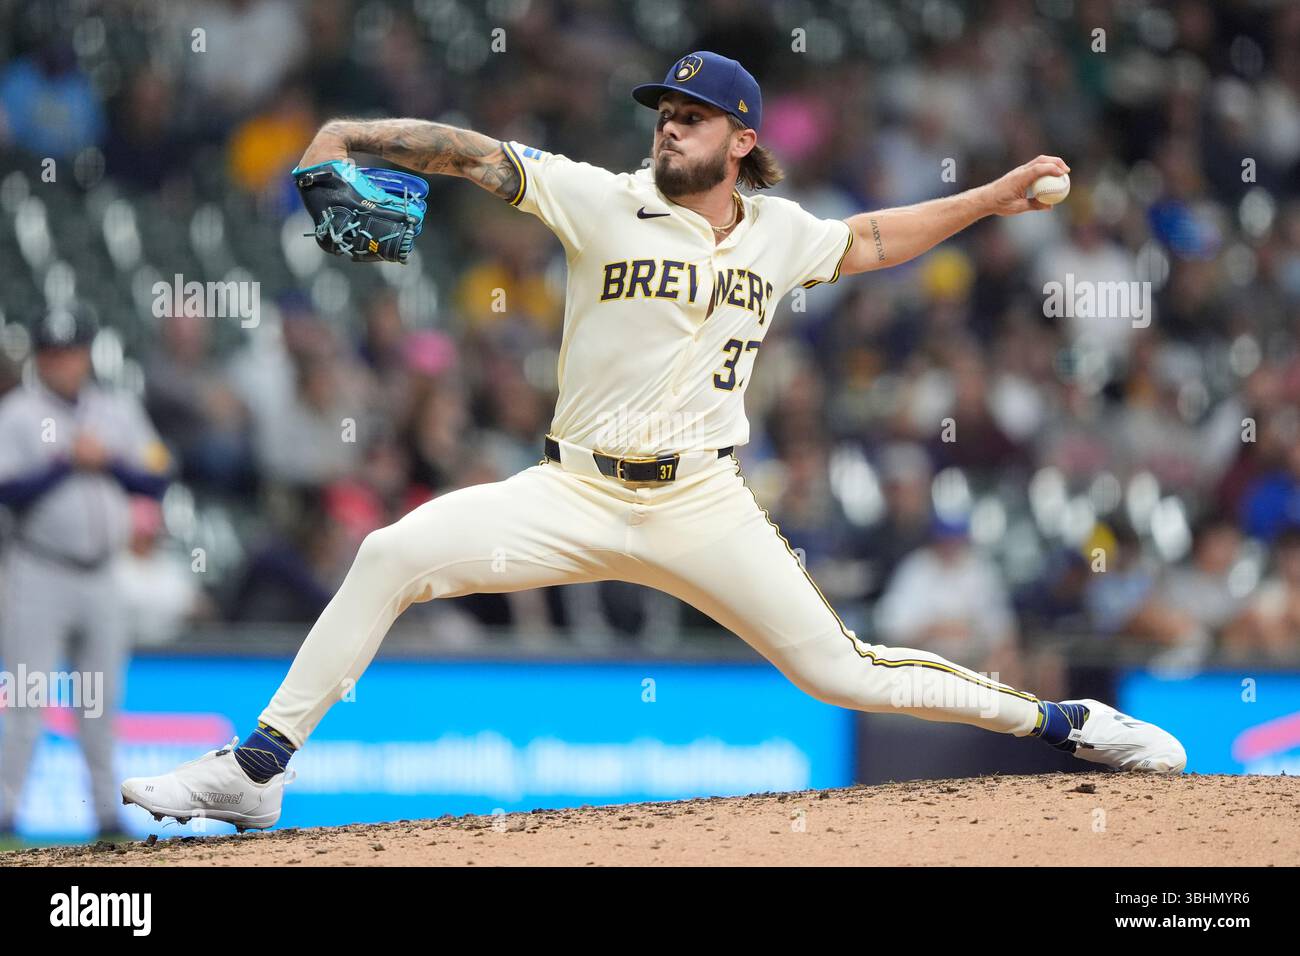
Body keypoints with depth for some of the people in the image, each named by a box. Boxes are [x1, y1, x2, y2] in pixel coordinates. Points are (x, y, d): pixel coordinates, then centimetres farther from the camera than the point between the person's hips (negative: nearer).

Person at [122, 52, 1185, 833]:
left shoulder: (778, 234, 6)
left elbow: (867, 241, 26)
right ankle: (257, 771, -14)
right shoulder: (607, 202, -4)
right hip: (576, 496, -1)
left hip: (703, 507, 1)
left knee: (841, 671, -4)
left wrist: (990, 199, 24)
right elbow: (479, 156, -12)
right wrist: (350, 136, -24)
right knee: (394, 554, -19)